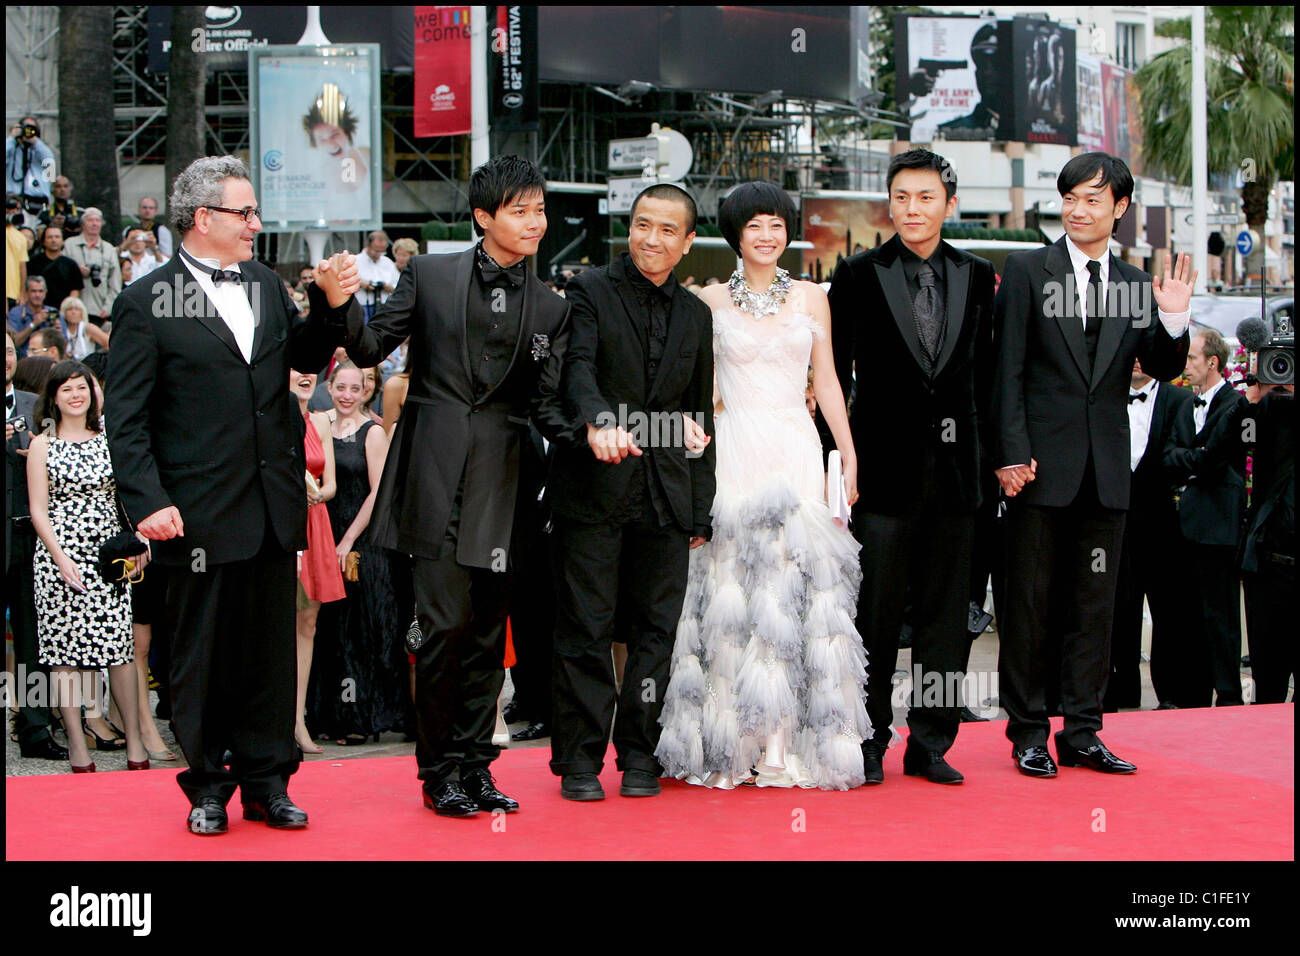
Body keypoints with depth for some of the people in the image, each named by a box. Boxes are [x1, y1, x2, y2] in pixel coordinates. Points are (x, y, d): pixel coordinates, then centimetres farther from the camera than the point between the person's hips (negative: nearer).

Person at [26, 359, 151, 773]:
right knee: (63, 648, -2)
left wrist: (139, 541, -4)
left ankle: (134, 739, 0)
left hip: (109, 553, 1)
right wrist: (61, 558, -12)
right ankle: (76, 741, 4)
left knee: (120, 645, -5)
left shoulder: (110, 440, 11)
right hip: (59, 555, -1)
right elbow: (38, 510, 1)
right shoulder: (42, 445, 5)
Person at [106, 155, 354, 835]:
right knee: (203, 655, 5)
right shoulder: (145, 303, -4)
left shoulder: (268, 286, 13)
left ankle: (267, 782, 21)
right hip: (201, 515, -5)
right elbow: (126, 417, -7)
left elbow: (304, 358, 24)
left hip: (274, 507, 5)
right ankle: (208, 785, 19)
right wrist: (148, 500, -16)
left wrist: (330, 305, 6)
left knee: (272, 648, 10)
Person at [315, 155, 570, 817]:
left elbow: (545, 404, 9)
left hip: (500, 481, 3)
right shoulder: (430, 275, 6)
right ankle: (439, 770, 5)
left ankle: (475, 764, 18)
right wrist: (344, 305, -15)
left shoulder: (550, 308, 13)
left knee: (487, 631, 7)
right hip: (435, 474, -3)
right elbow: (371, 349, 4)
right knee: (445, 624, -8)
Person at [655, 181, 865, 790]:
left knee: (796, 587, -5)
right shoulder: (711, 301, 7)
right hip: (734, 453, -1)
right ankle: (736, 743, 0)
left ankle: (785, 740, -4)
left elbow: (827, 381, 11)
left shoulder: (811, 299, 10)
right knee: (733, 589, -4)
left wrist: (849, 456, 6)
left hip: (797, 451, 1)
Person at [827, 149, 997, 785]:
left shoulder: (977, 278, 10)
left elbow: (984, 375, 12)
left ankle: (930, 744, 16)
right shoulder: (858, 275, 1)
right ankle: (868, 743, 11)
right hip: (884, 465, -3)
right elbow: (835, 374, 1)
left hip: (955, 469, 3)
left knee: (946, 613, 7)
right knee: (875, 613, 0)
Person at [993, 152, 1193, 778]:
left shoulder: (1135, 284, 10)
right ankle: (1028, 733, 11)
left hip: (1106, 468, 4)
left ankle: (1082, 732, 16)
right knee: (1030, 602, 3)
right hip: (1041, 465, -4)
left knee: (1094, 604, 8)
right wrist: (1011, 453, -12)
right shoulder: (1027, 271, 0)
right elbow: (1007, 370, -5)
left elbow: (1161, 369, 7)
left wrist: (1174, 320, -13)